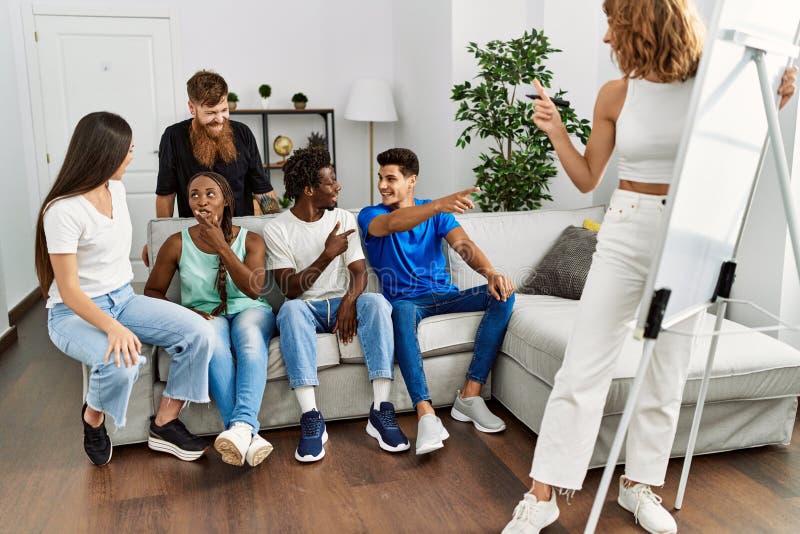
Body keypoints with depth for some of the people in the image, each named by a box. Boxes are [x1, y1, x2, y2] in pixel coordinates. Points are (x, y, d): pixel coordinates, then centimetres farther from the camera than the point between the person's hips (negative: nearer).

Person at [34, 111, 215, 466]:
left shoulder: (116, 188, 4)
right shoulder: (63, 210, -20)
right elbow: (69, 291, -21)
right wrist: (113, 328, -37)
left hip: (122, 299, 7)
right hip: (75, 313, -7)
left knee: (197, 331, -17)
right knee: (121, 364, -36)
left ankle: (164, 424, -3)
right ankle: (93, 418, 0)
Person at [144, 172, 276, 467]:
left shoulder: (251, 240, 2)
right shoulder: (177, 244, 3)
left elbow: (253, 289, -12)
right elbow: (153, 291, 9)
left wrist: (221, 246, -18)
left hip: (248, 311, 1)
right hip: (205, 316, 0)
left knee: (250, 343, -37)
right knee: (214, 346, -38)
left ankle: (241, 425, -54)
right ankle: (248, 434, -48)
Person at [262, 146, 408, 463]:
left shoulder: (344, 219, 6)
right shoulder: (277, 229, -4)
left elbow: (359, 271, -2)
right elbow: (290, 289, -11)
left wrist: (349, 301, -24)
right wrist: (327, 255, -22)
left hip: (341, 304, 2)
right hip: (305, 308, -2)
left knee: (376, 302, -30)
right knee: (291, 309, -38)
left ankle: (381, 412, -32)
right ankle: (311, 419, -38)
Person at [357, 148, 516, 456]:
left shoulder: (436, 213, 12)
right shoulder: (370, 215, 1)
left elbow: (463, 245, -4)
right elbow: (392, 224, -24)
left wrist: (490, 272, -26)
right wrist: (438, 205, -43)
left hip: (445, 296, 4)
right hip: (406, 300, -4)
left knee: (503, 295, -20)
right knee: (401, 311, -40)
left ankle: (470, 395, -23)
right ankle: (425, 414, -48)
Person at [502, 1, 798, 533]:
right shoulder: (616, 95, 1)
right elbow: (587, 178, 7)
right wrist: (556, 132, -7)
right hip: (626, 232, 0)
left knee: (667, 373, 9)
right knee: (584, 364, -3)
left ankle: (640, 482, 27)